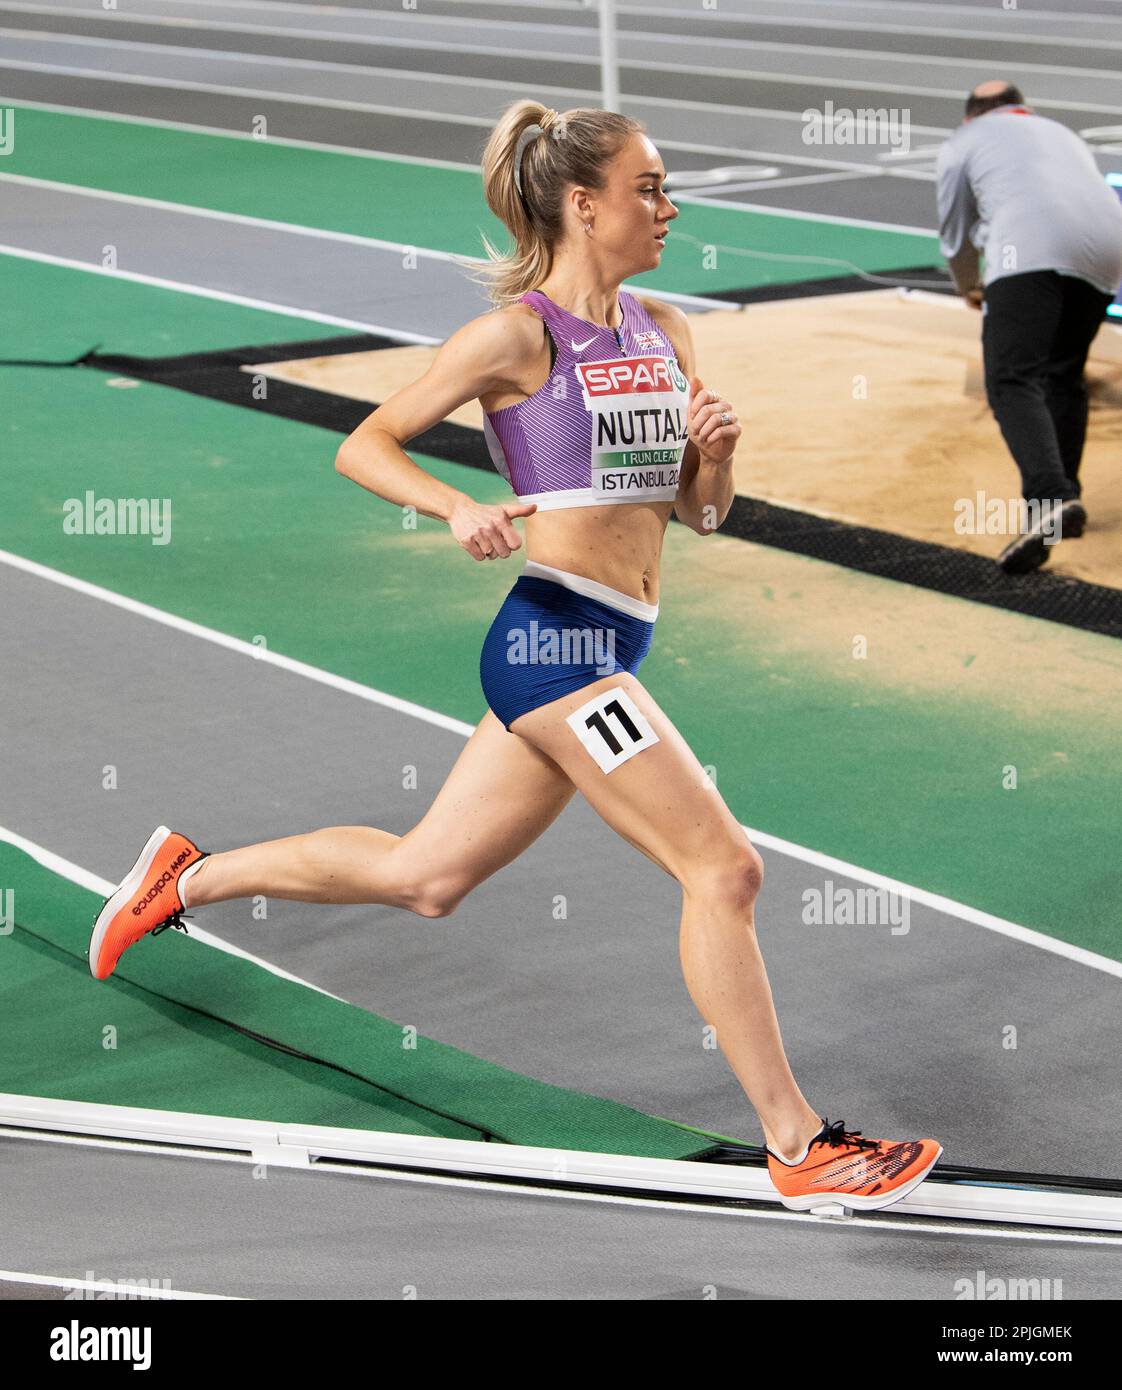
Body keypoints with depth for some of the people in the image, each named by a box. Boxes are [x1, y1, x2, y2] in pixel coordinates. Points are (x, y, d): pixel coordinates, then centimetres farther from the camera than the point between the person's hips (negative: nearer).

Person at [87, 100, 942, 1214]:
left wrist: (716, 452, -3)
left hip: (608, 649, 8)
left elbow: (698, 512, 19)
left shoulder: (665, 332, 14)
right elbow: (363, 446, -3)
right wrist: (460, 510, -21)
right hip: (557, 633, -8)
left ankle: (188, 876, 31)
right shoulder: (517, 335, -7)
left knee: (424, 877, 15)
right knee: (722, 868, -10)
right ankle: (797, 1148, -3)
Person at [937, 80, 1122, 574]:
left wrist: (970, 287, 55)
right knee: (1064, 374, 22)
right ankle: (1063, 500, 22)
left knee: (1013, 380, -12)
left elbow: (955, 235, 34)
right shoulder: (1061, 133, 39)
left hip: (1031, 246, -5)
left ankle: (1048, 499, -34)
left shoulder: (962, 141, 26)